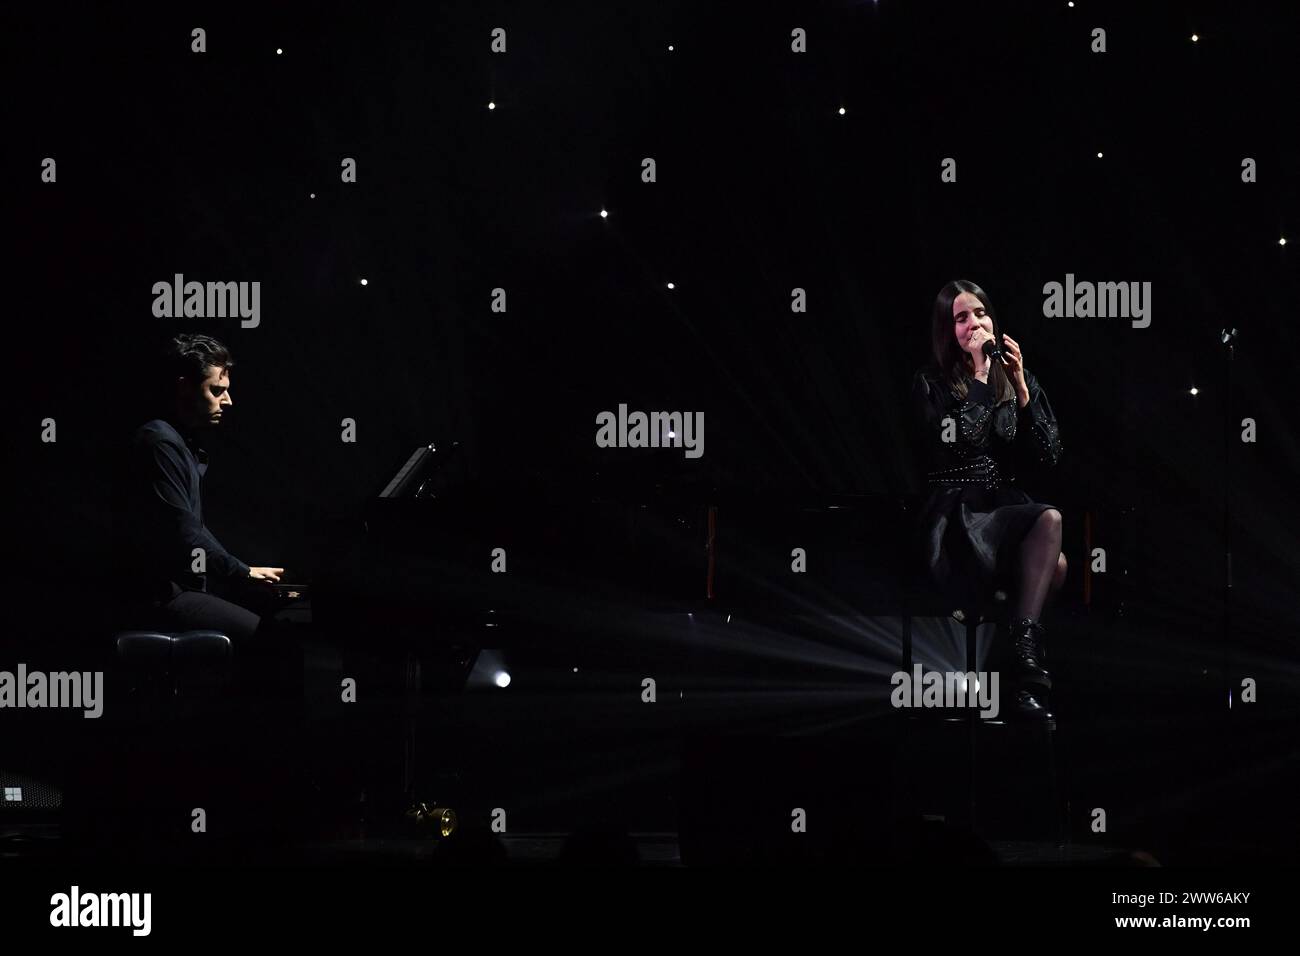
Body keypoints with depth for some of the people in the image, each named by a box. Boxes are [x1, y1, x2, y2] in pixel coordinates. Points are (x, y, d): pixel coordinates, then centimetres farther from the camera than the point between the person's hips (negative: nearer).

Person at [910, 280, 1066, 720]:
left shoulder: (1016, 380, 14)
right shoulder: (932, 383, 1)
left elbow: (1048, 456, 5)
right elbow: (956, 445, -13)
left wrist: (1021, 389, -5)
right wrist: (980, 375, -10)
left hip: (1006, 503, 4)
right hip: (954, 513, -4)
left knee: (1052, 565, -33)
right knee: (1050, 520, -33)